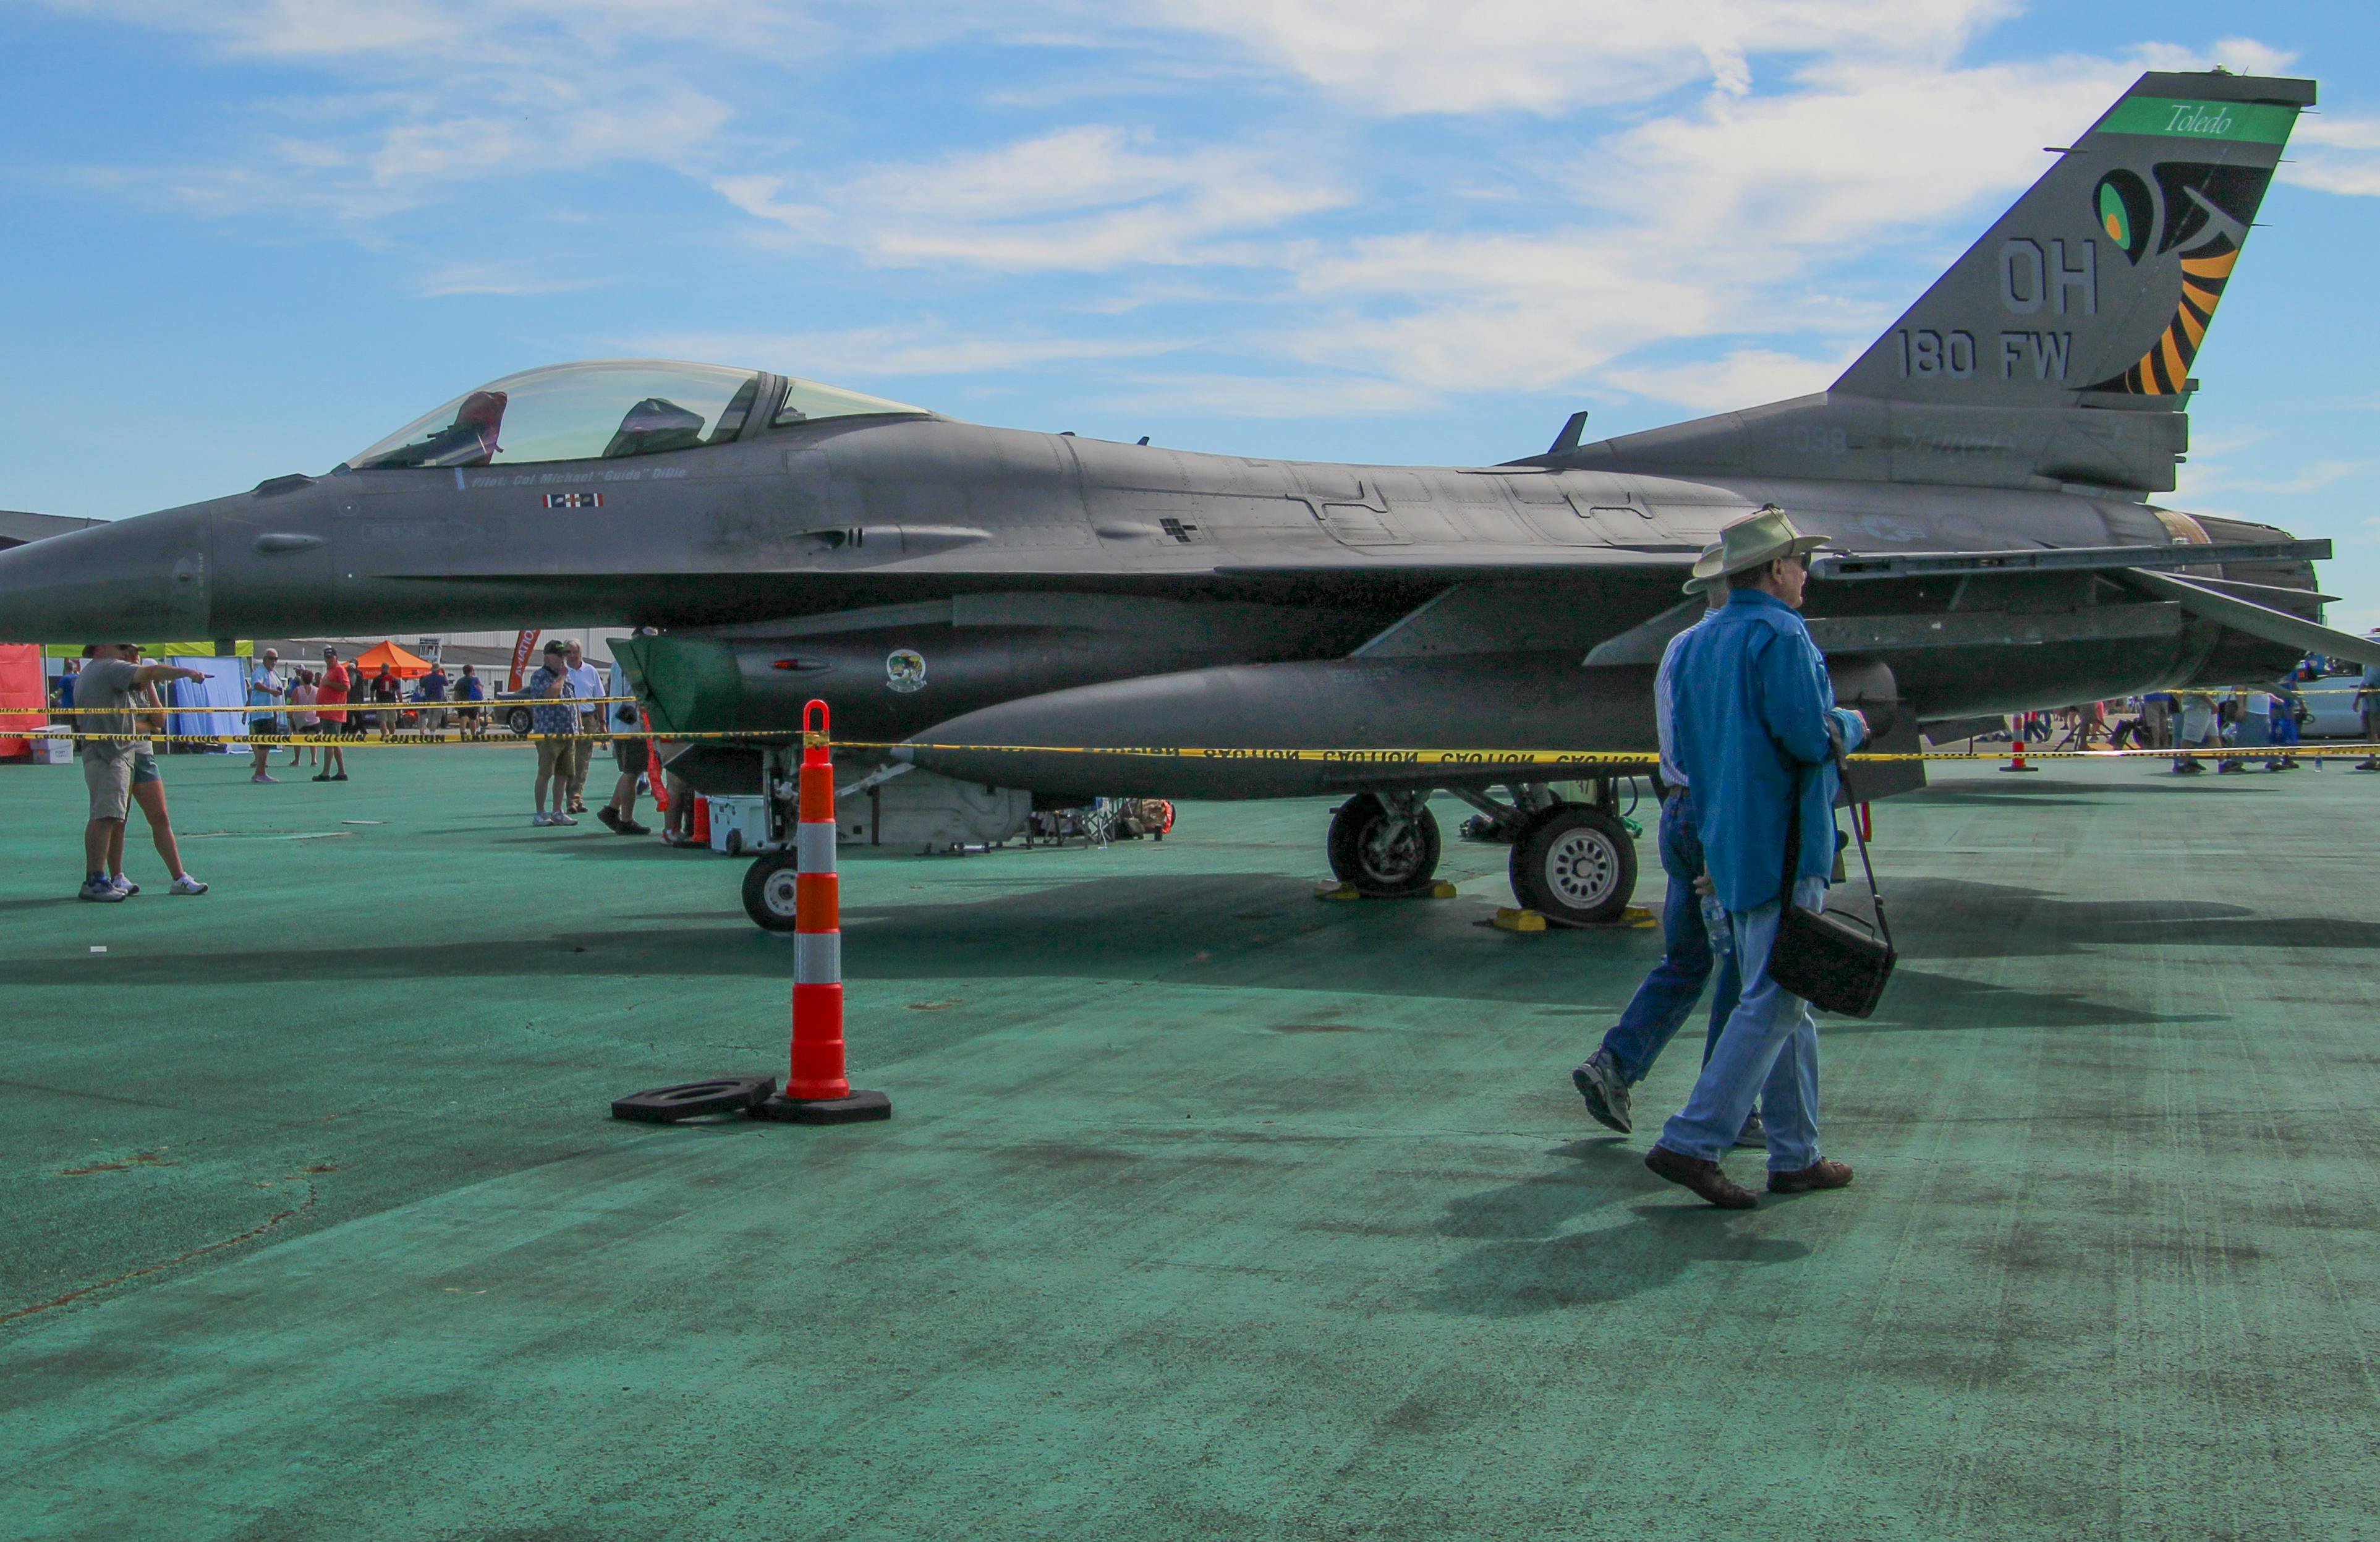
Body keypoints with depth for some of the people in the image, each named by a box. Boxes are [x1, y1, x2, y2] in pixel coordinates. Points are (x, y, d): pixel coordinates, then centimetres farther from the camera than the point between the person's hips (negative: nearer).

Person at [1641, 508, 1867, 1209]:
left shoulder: (1694, 643, 15)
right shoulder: (1780, 636, -13)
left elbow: (1687, 755, 17)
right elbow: (1811, 738, -20)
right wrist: (1854, 725, 2)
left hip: (1730, 847, 9)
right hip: (1783, 847, -9)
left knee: (1785, 1000, 14)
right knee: (1772, 1004, -6)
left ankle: (1797, 1156, 19)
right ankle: (1692, 1143, -9)